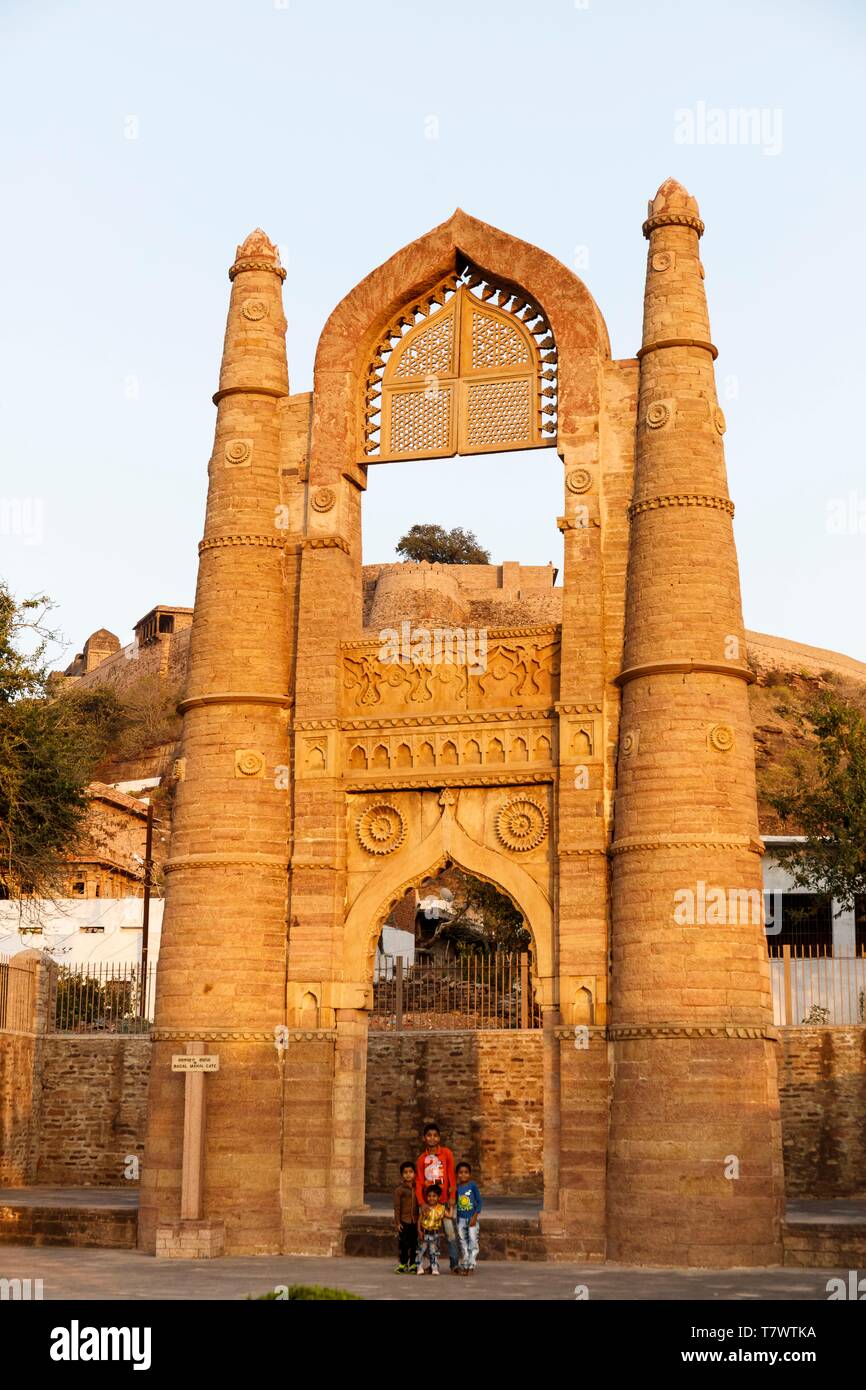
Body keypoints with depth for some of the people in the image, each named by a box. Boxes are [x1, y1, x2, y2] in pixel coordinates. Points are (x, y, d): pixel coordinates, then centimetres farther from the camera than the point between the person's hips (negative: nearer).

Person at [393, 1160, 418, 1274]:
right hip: (404, 1220, -3)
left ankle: (412, 1265, 15)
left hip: (415, 1220, 3)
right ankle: (402, 1265, 10)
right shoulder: (399, 1189, -3)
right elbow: (397, 1207, -3)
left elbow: (420, 1204, 13)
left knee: (414, 1243, 6)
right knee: (403, 1244, 0)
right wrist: (397, 1222, -7)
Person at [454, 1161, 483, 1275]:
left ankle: (471, 1266, 0)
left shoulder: (473, 1185, -7)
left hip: (472, 1218, -3)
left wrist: (475, 1216, -11)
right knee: (463, 1243, 7)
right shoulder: (457, 1187, 0)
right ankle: (464, 1266, 14)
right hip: (461, 1219, 3)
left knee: (473, 1241, -5)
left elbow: (479, 1202, -5)